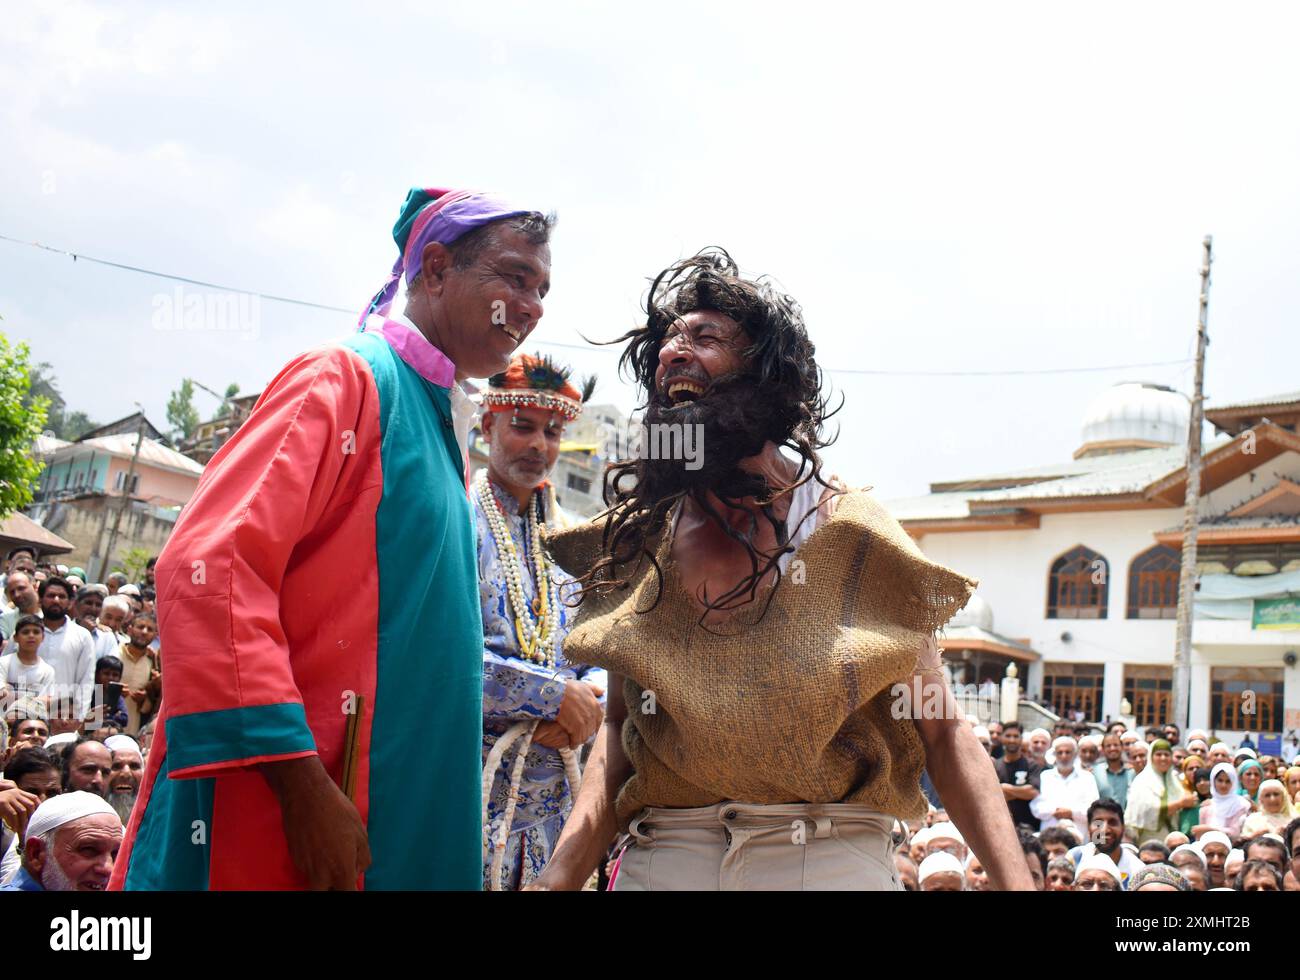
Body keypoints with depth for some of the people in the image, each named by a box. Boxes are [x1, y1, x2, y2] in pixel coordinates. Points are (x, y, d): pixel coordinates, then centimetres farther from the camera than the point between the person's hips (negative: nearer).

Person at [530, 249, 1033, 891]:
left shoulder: (851, 535, -6)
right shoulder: (633, 541, 3)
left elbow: (942, 732, -5)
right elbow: (621, 726, 7)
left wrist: (1014, 881, -17)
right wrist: (560, 875, -7)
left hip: (832, 859, -2)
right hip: (661, 860, 3)